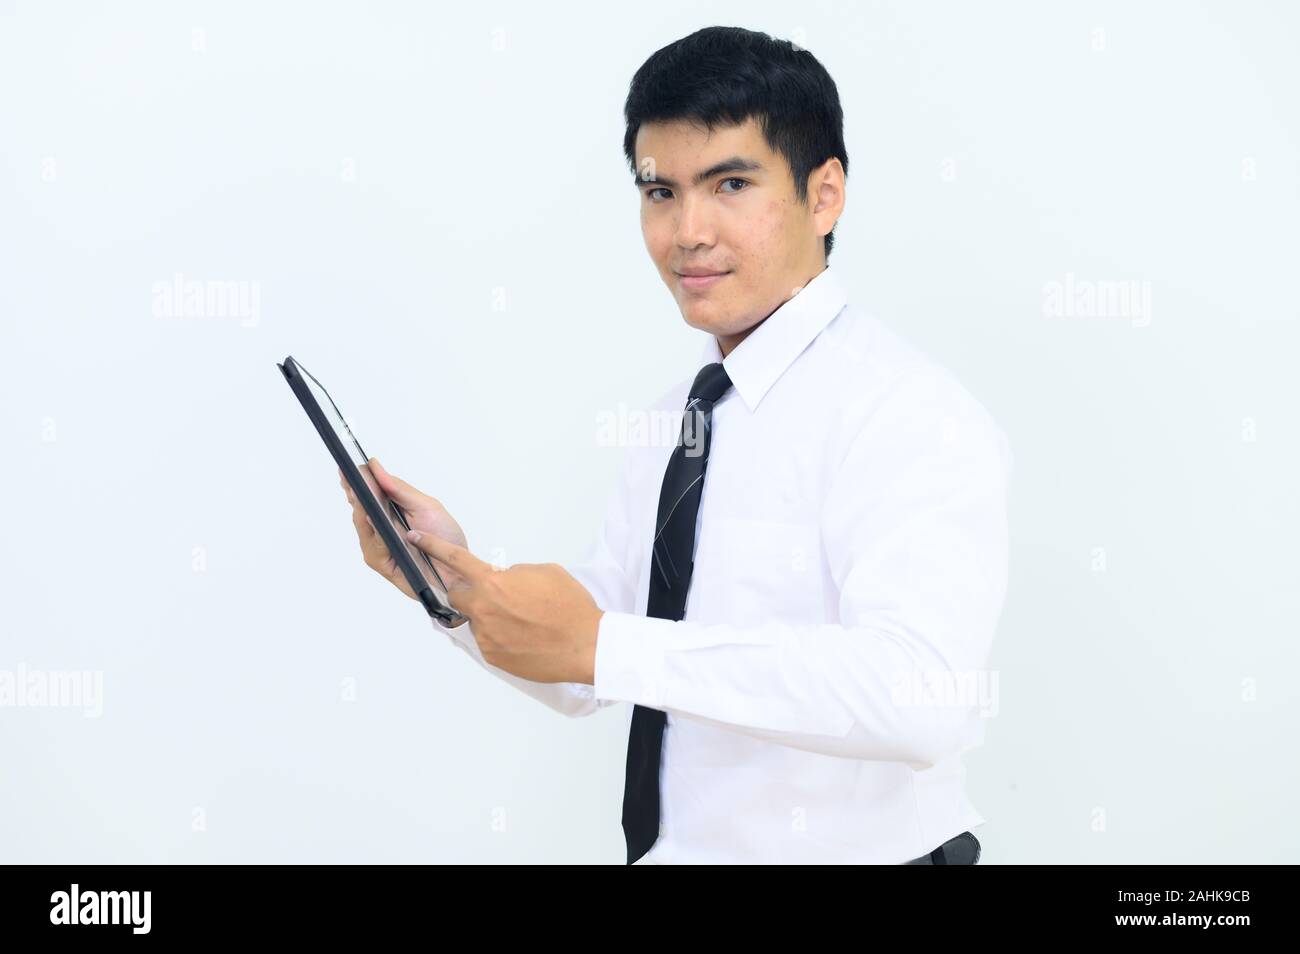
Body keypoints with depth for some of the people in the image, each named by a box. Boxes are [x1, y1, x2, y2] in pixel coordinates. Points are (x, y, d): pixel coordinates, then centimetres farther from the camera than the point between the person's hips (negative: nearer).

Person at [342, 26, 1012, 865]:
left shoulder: (914, 416, -19)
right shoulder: (677, 418, 7)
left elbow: (922, 699, -33)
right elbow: (579, 670, 9)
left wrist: (604, 645, -32)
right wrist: (455, 578, -9)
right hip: (667, 843, 7)